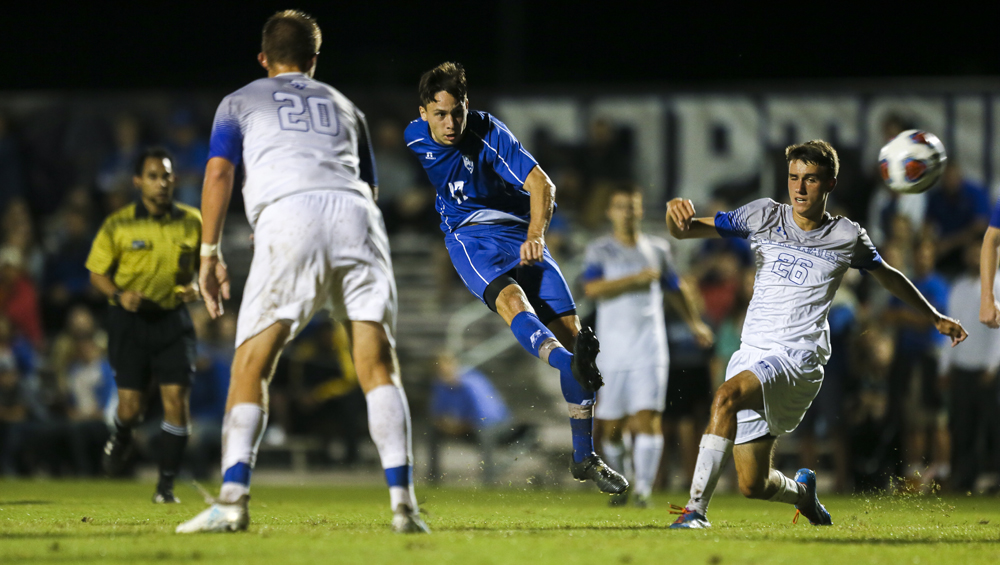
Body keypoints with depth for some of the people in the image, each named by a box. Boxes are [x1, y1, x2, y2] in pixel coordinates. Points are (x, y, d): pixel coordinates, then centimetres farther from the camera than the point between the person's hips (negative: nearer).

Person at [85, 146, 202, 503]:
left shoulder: (191, 222, 2)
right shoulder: (118, 226, -3)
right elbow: (97, 274, 4)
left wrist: (197, 288, -7)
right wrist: (119, 294, -16)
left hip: (173, 319, 1)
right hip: (131, 318, -1)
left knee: (176, 399, -11)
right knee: (131, 407, -5)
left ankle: (166, 486, -1)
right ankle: (121, 441, 34)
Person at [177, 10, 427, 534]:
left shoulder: (240, 102, 25)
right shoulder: (344, 106, 34)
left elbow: (218, 174, 11)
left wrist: (209, 253, 12)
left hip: (289, 215, -2)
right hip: (355, 215, 2)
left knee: (251, 366, 1)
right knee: (378, 363, 2)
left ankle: (232, 500, -12)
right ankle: (403, 501, -9)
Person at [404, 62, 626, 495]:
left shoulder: (489, 133, -11)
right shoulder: (413, 139, -1)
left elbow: (541, 183, -19)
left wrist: (535, 235, -35)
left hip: (518, 234, 1)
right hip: (468, 237, -1)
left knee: (569, 327, -11)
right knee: (511, 298, -35)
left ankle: (583, 458, -1)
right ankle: (575, 365, -66)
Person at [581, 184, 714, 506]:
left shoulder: (658, 250, 12)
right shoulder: (599, 251, 3)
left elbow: (676, 288, 29)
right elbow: (592, 289, -15)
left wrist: (695, 323, 36)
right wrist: (636, 278, -20)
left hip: (649, 349, 1)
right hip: (612, 350, -1)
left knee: (647, 416, -14)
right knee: (611, 425, 4)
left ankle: (644, 487, -17)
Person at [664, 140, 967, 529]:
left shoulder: (847, 237, 6)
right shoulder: (765, 216, 8)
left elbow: (887, 277, 25)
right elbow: (685, 231, 5)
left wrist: (935, 318, 33)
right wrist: (677, 216, -20)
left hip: (800, 356, -4)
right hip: (752, 352, 4)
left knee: (726, 396, -34)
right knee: (754, 485, 2)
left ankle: (696, 509, -36)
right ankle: (802, 490, 39)